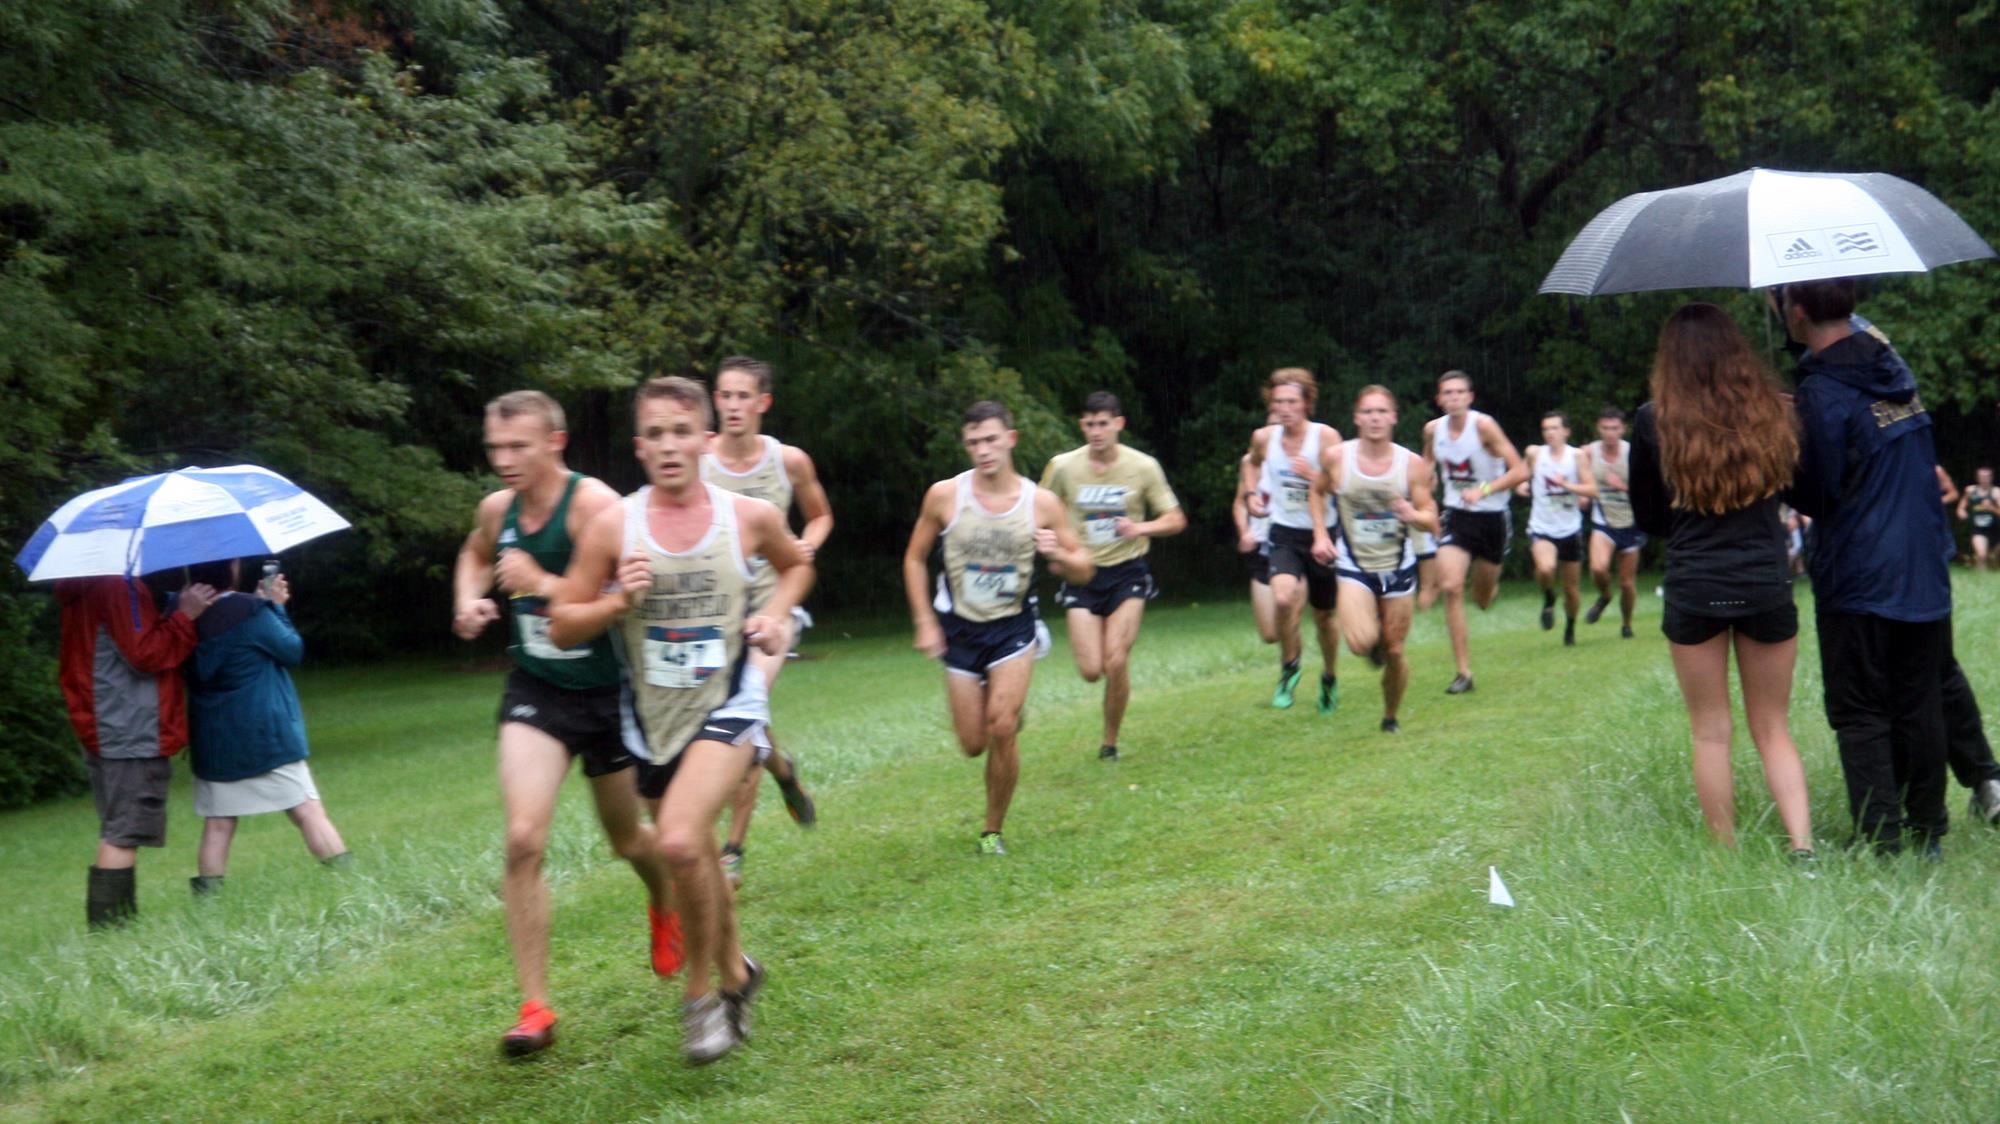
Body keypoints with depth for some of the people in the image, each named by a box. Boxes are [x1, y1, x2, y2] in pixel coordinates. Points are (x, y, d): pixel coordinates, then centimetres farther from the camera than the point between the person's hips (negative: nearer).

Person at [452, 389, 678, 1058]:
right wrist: (468, 600, 2)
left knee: (626, 839, 16)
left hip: (609, 693, -3)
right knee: (523, 839, -15)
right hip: (536, 690, 3)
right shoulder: (497, 509, -2)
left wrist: (545, 584, -34)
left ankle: (665, 906, 53)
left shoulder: (594, 506, -21)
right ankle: (535, 1007, -7)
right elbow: (474, 554, 23)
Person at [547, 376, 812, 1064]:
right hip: (653, 714, 3)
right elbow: (562, 627, -2)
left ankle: (703, 995, -4)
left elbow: (798, 566, 18)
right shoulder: (613, 525, -7)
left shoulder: (749, 516, -5)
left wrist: (775, 613, 0)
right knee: (697, 855, 17)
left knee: (679, 842, -24)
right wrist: (617, 601, -19)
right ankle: (735, 973, 43)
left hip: (728, 703, -3)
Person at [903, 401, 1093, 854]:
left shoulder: (1042, 503, -8)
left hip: (1014, 626, -1)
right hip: (959, 629, 1)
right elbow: (915, 558, 5)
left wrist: (1058, 554, -23)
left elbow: (1084, 572, -1)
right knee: (973, 744, 4)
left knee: (1002, 728, -18)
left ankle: (993, 830, 1)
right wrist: (924, 622, -2)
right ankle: (1010, 714, 42)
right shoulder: (944, 495, -9)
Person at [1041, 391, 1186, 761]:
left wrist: (1141, 528, -19)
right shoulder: (1062, 466, -5)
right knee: (1091, 671, -7)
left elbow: (1176, 520, 0)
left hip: (1127, 571, -1)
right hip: (1082, 574, 1)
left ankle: (1110, 742, 8)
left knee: (1116, 663, -13)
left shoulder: (1143, 467, -6)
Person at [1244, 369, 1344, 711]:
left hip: (1321, 534, -1)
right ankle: (1290, 665, -2)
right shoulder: (1263, 438, -2)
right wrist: (1254, 494, 8)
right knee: (1284, 597, -27)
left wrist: (1314, 475, -29)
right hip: (1285, 534, 1)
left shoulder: (1326, 437, -13)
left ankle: (1330, 677, 40)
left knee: (1323, 615, 13)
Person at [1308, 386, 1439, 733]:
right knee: (1362, 643, -23)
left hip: (1398, 565, 1)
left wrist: (1414, 516, -27)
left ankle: (1390, 718, 31)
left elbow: (1431, 520, -4)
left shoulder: (1412, 464, -8)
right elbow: (1318, 492, 12)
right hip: (1354, 564, -1)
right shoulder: (1335, 457, -8)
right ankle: (1373, 640, 15)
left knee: (1394, 652, 7)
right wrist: (1320, 534, 0)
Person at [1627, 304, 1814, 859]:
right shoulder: (1769, 411, -3)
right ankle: (1803, 845, -1)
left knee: (1711, 733, 9)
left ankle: (1727, 857, 12)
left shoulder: (1655, 421, -6)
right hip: (1768, 585, 2)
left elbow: (1646, 515, 4)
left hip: (1693, 590, -2)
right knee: (1773, 729, 12)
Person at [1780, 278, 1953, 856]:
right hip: (1925, 573, 7)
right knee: (1921, 706, 12)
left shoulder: (1822, 393, -17)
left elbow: (1817, 497, -13)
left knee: (1861, 716, -1)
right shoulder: (1892, 364, 8)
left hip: (1859, 583, -7)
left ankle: (1882, 845, -3)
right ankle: (1927, 835, 19)